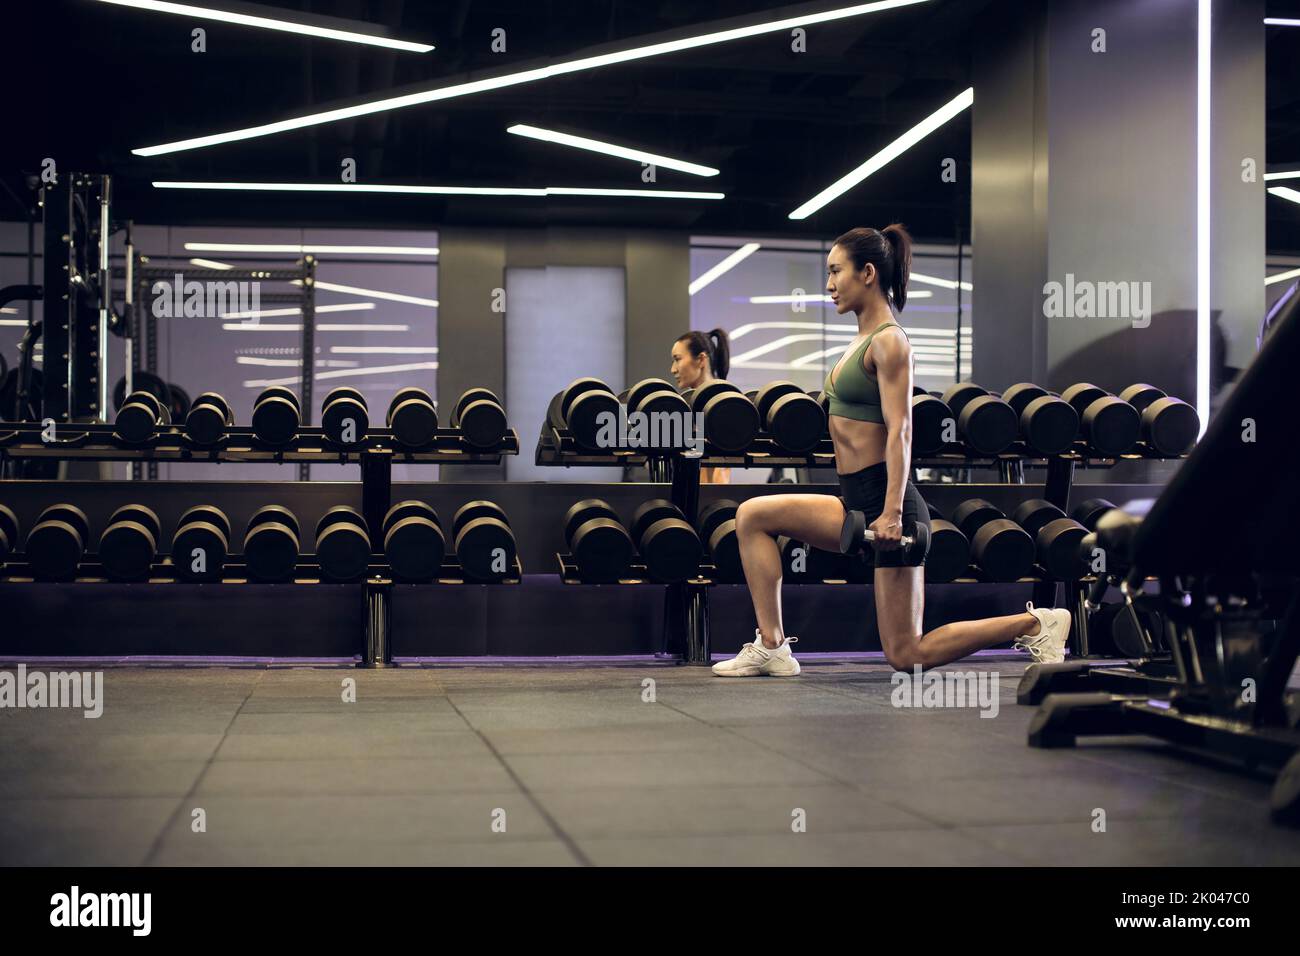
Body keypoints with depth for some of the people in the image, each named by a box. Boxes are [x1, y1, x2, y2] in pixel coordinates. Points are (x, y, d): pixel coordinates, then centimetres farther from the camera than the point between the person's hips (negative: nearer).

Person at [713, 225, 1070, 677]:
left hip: (882, 502, -10)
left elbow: (899, 431, -21)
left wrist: (892, 513, -27)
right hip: (856, 502, 10)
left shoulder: (889, 341, -13)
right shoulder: (864, 339, 16)